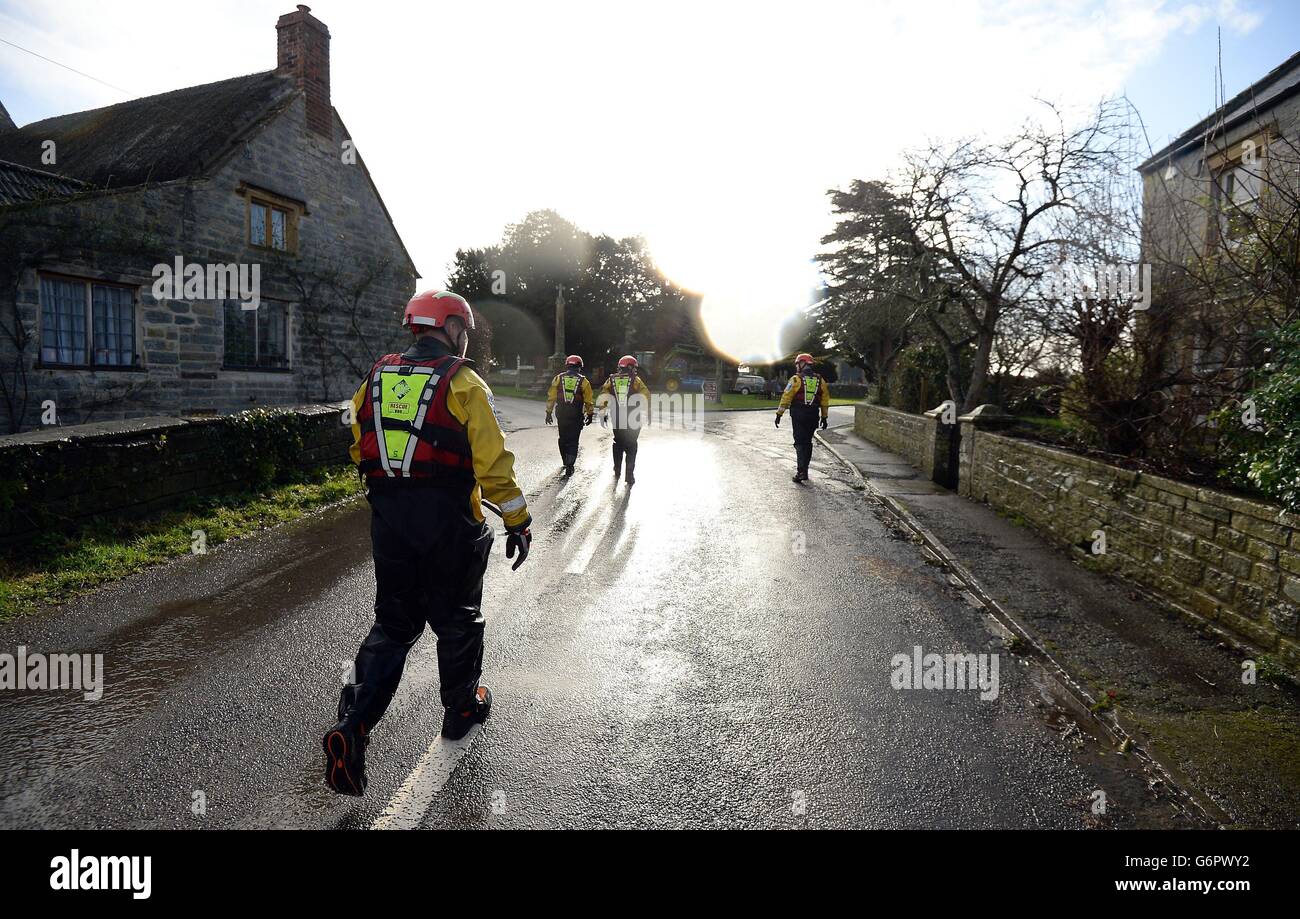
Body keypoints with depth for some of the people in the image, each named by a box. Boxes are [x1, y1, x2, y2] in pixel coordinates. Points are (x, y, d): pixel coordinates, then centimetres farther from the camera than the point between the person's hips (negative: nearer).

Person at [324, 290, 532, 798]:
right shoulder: (463, 384, -10)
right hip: (449, 524, -4)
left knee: (392, 623, 15)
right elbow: (493, 463, -14)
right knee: (457, 620, 16)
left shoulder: (374, 379, 8)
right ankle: (462, 708, 32)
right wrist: (518, 521, -6)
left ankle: (353, 724, 2)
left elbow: (360, 454, 14)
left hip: (388, 520, 5)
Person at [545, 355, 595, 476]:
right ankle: (569, 466, -6)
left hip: (562, 416, 2)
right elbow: (589, 400, 1)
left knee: (563, 439, 20)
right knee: (573, 441, 2)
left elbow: (551, 397, 5)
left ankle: (566, 462, 34)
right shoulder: (583, 381, -1)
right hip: (576, 416, -2)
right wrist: (590, 414, 12)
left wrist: (549, 412, 11)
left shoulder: (558, 378, 3)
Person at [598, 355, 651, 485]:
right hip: (633, 421, -2)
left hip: (617, 421, 2)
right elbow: (645, 395, -6)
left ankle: (617, 472, 22)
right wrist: (645, 414, -1)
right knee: (631, 447, 5)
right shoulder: (635, 380, 1)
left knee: (618, 445, 18)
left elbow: (603, 395, 2)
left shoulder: (612, 380, 8)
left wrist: (603, 414, 6)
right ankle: (630, 476, 2)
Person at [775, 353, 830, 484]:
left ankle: (802, 472, -15)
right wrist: (824, 417, 17)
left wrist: (779, 414, -5)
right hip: (813, 415, 4)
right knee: (808, 442, 16)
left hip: (798, 415, -4)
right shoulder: (820, 380, 8)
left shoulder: (796, 379, -6)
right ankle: (804, 470, 24)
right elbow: (825, 400, 10)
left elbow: (786, 397, -9)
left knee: (800, 443, -4)